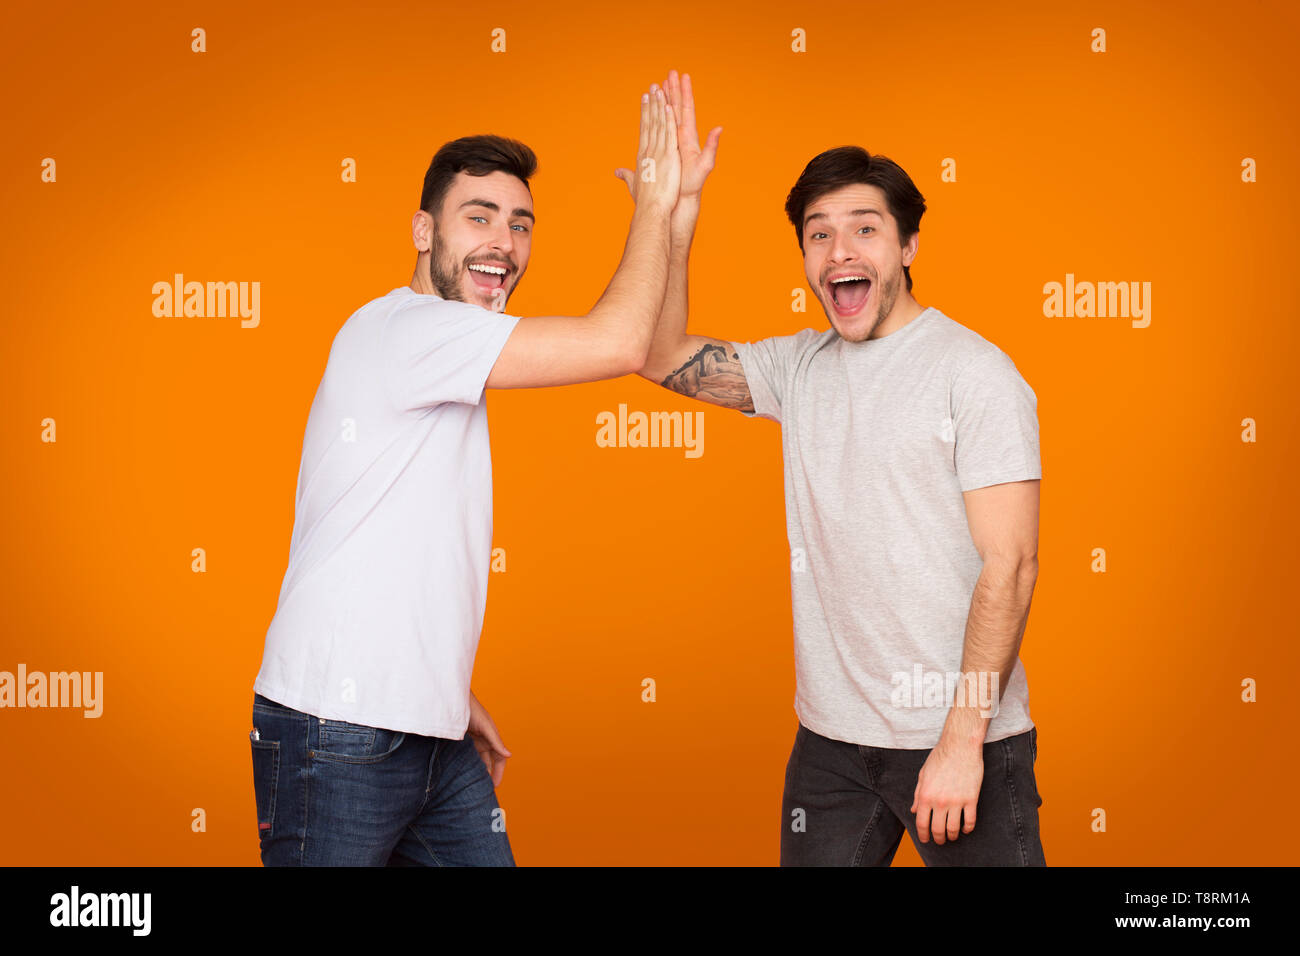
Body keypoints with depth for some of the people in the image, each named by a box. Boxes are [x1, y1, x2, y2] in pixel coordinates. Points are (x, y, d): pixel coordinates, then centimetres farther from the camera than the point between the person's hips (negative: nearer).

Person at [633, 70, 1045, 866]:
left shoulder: (974, 372, -10)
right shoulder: (800, 367, 8)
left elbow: (1010, 565, -14)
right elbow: (664, 356, 7)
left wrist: (962, 740, -19)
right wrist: (678, 207, -2)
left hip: (960, 741, -5)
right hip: (830, 739, 5)